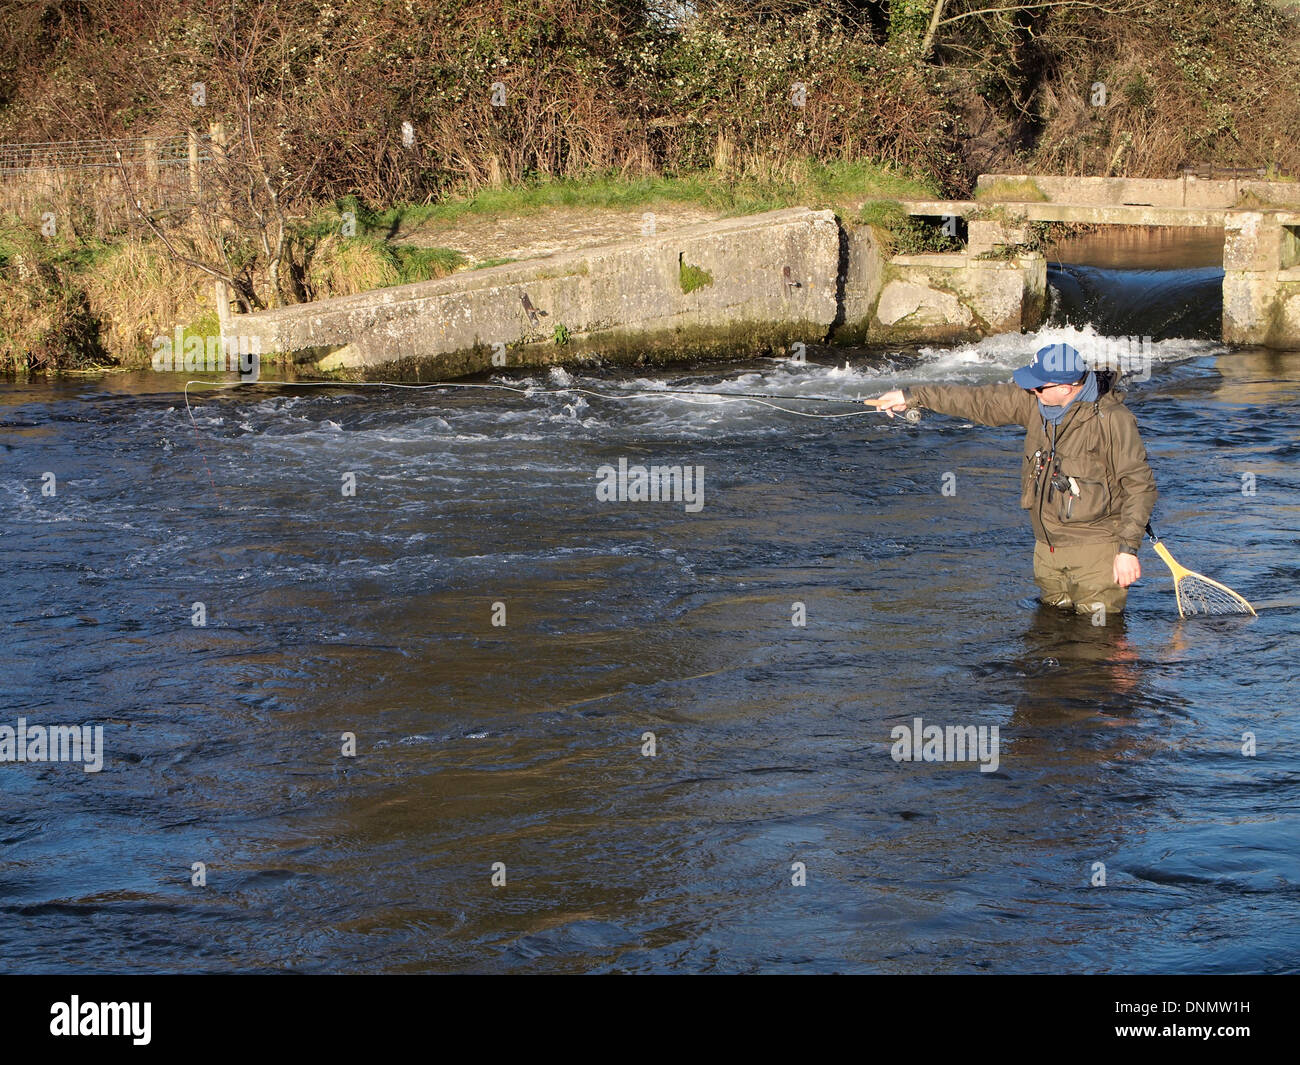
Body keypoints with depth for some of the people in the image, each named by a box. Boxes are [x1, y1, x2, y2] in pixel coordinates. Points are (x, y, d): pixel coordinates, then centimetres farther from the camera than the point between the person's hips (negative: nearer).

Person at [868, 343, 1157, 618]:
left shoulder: (1112, 419, -17)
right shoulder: (1036, 403, 0)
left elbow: (1140, 485, -15)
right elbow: (980, 400, 8)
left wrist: (1128, 549, -20)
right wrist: (912, 397, 10)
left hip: (1095, 549, -6)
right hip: (1047, 547, 6)